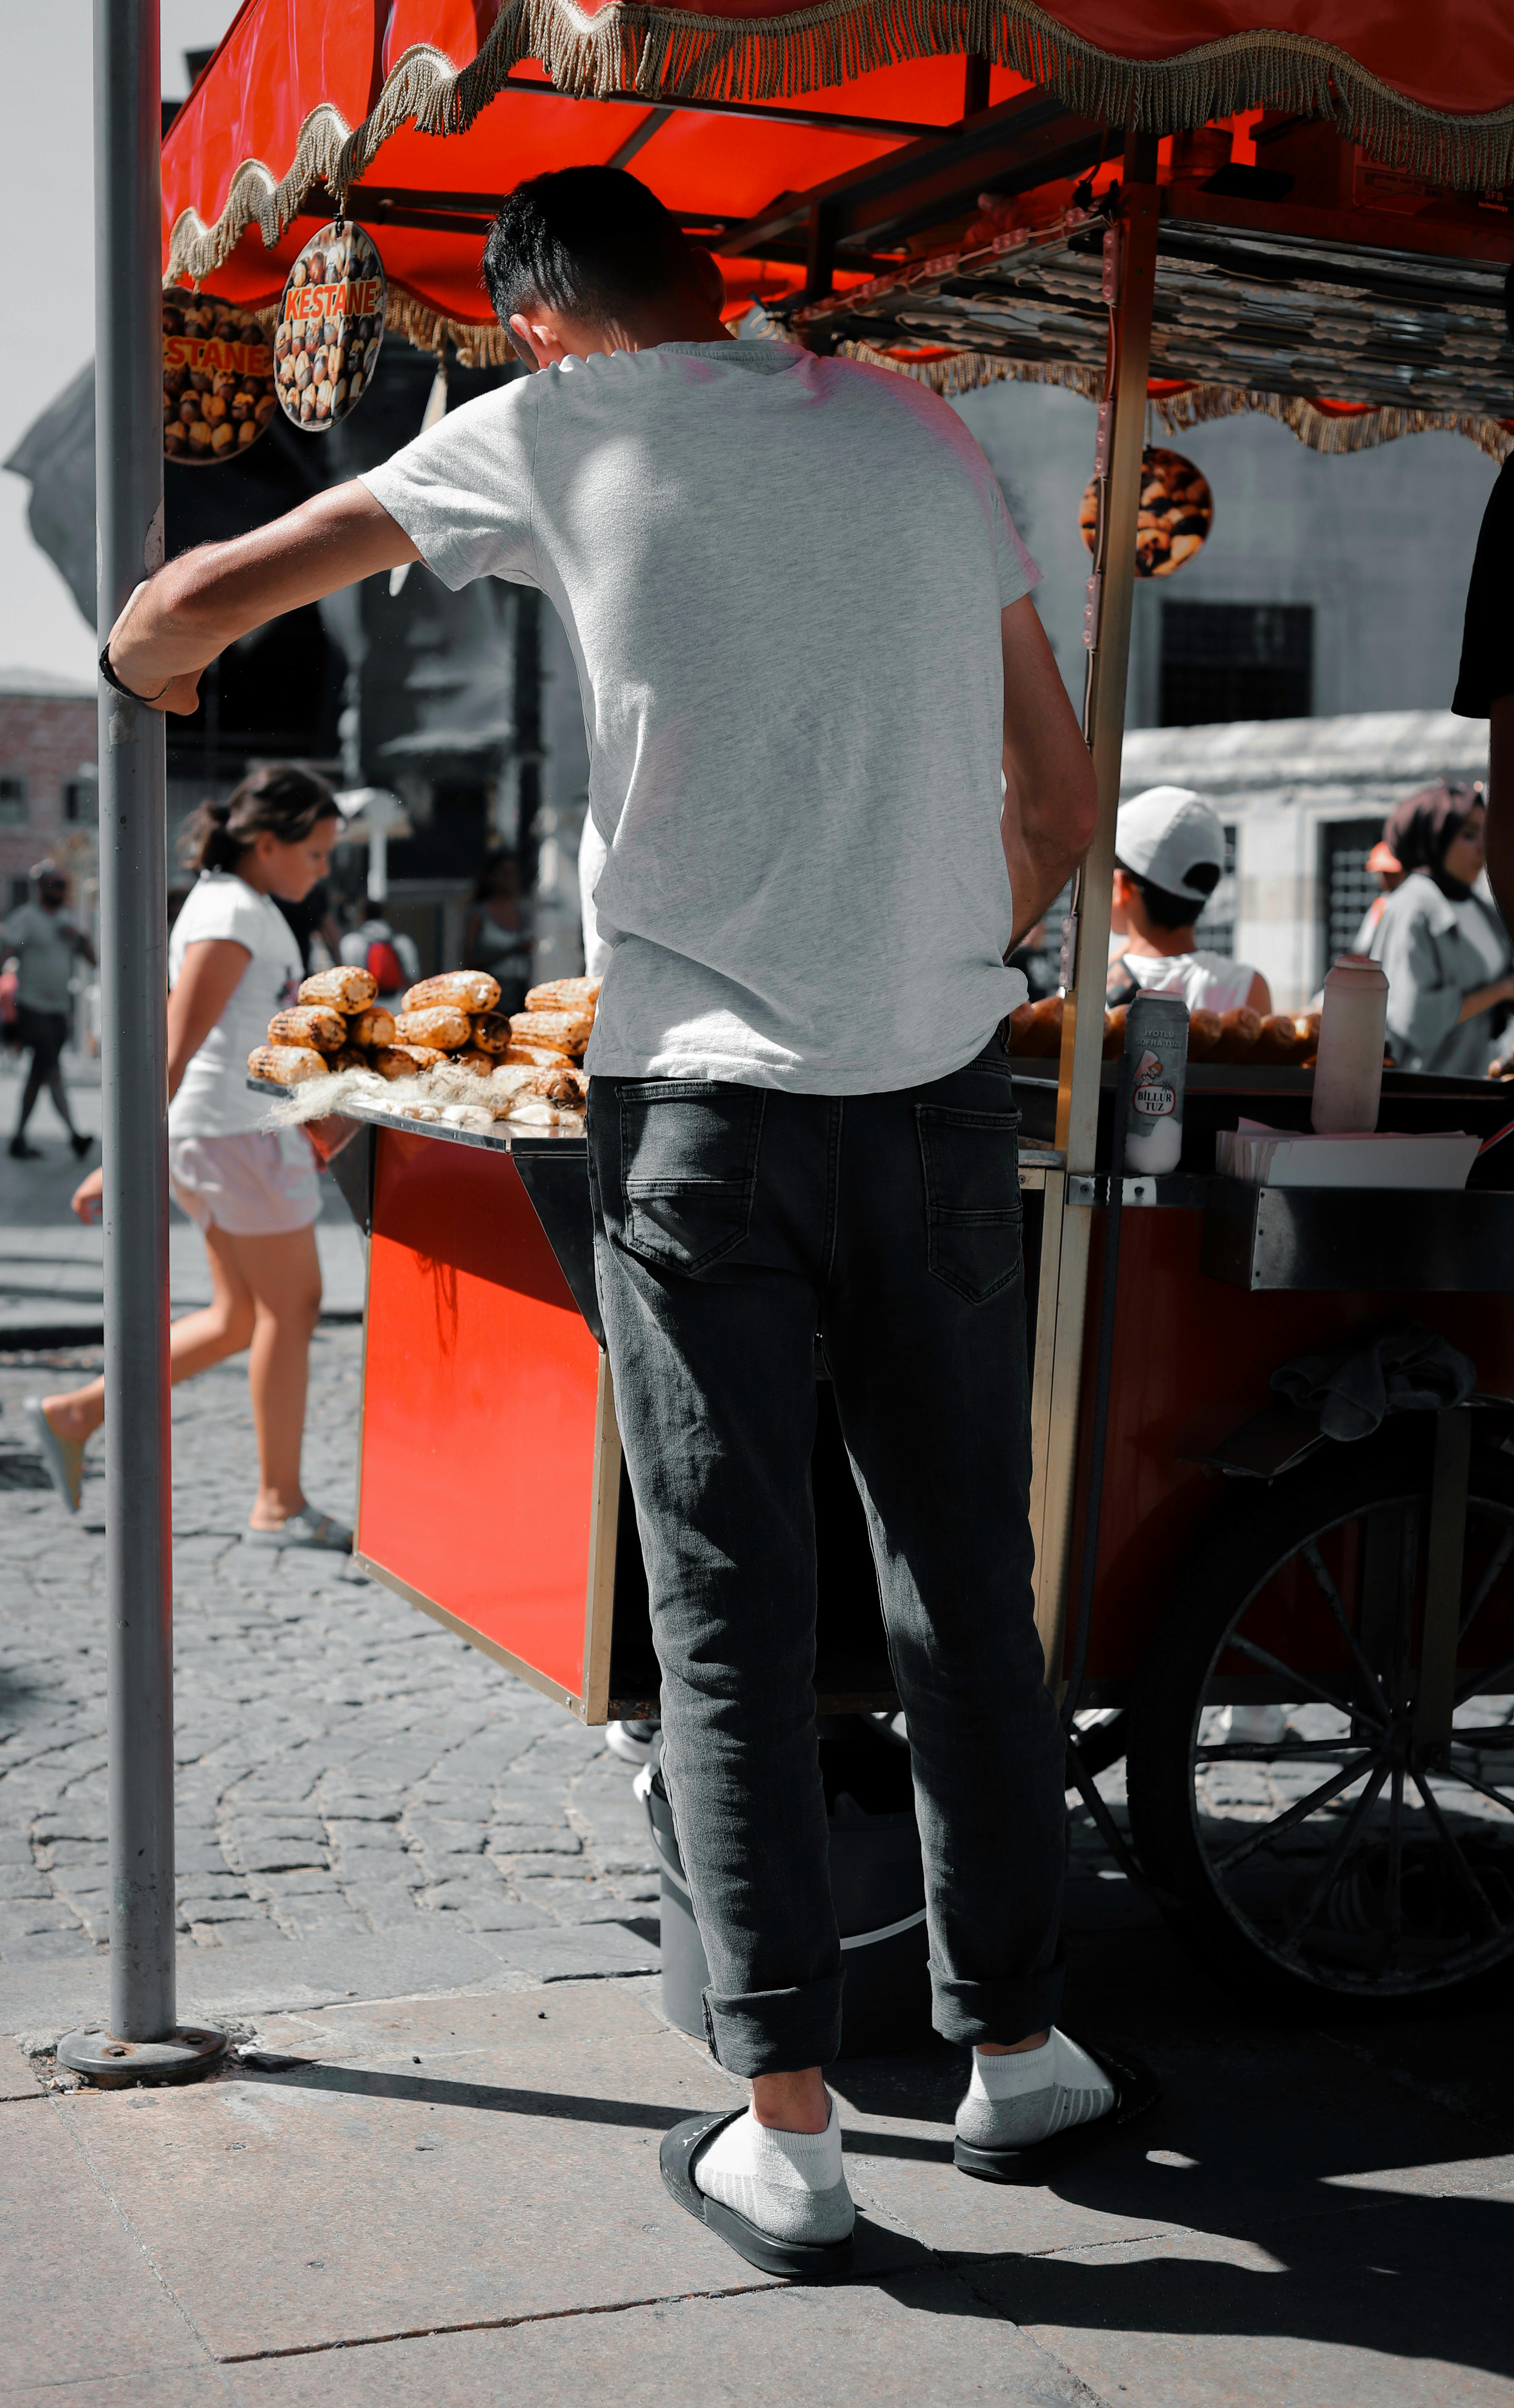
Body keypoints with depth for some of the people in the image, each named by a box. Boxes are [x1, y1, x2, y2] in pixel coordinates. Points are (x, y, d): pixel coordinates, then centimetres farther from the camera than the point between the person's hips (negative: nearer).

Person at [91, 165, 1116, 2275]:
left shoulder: (555, 432, 3)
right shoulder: (915, 422, 13)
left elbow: (173, 619, 6)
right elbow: (1066, 805, 15)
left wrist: (155, 670, 29)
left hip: (703, 1098, -3)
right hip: (942, 1091, 3)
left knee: (731, 1617, 5)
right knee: (969, 1586, 13)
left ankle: (788, 2133, 9)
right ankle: (1017, 2049, 26)